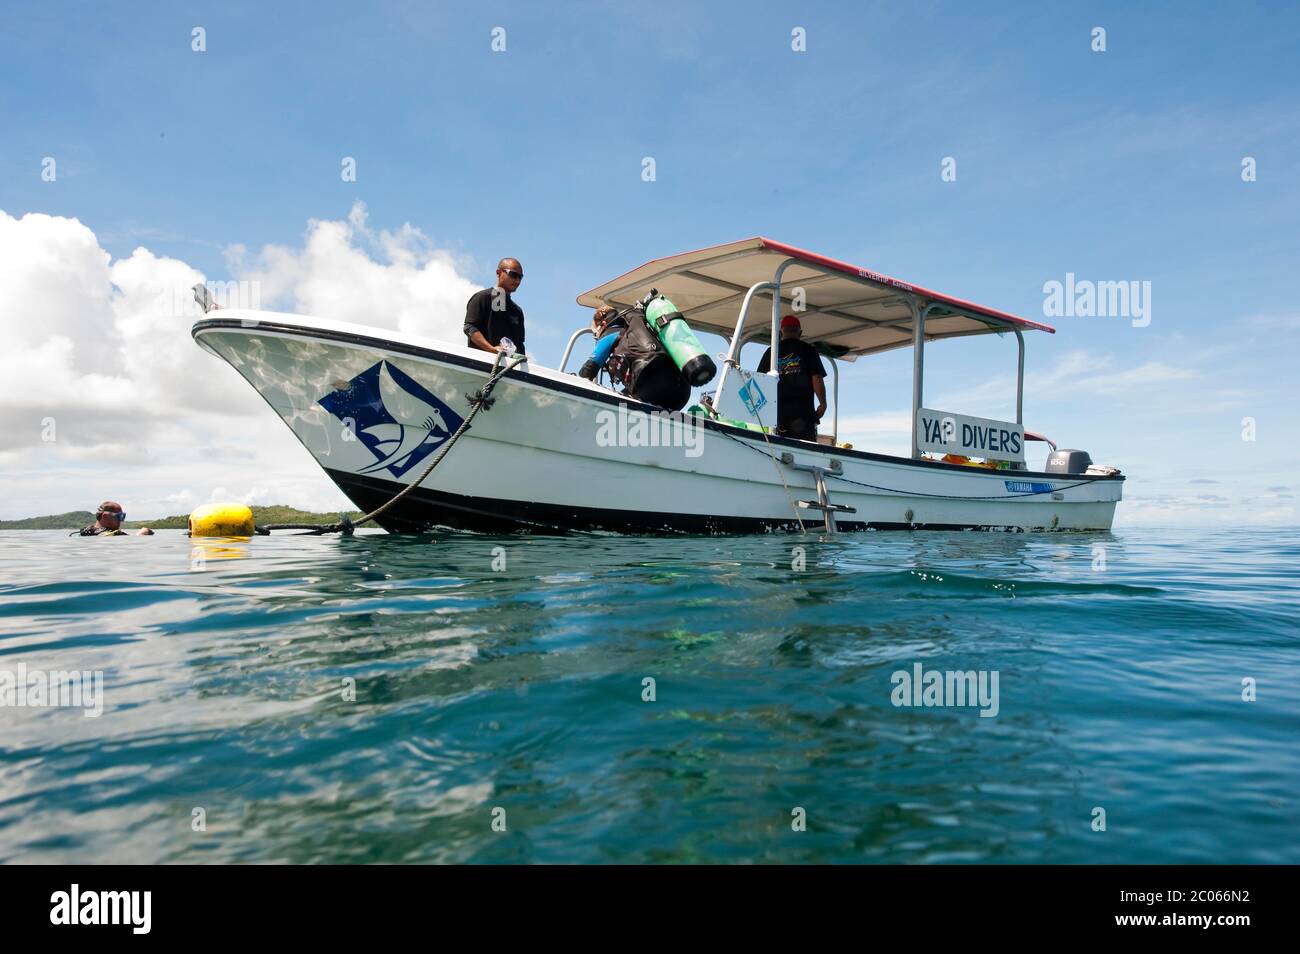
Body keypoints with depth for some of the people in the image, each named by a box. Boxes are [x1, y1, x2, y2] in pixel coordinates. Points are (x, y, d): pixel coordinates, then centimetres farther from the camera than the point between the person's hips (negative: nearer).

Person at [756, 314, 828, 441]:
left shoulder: (771, 352, 12)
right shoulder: (808, 350, 5)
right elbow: (817, 378, -3)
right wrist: (822, 403, 4)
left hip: (776, 409, 3)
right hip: (802, 409, -2)